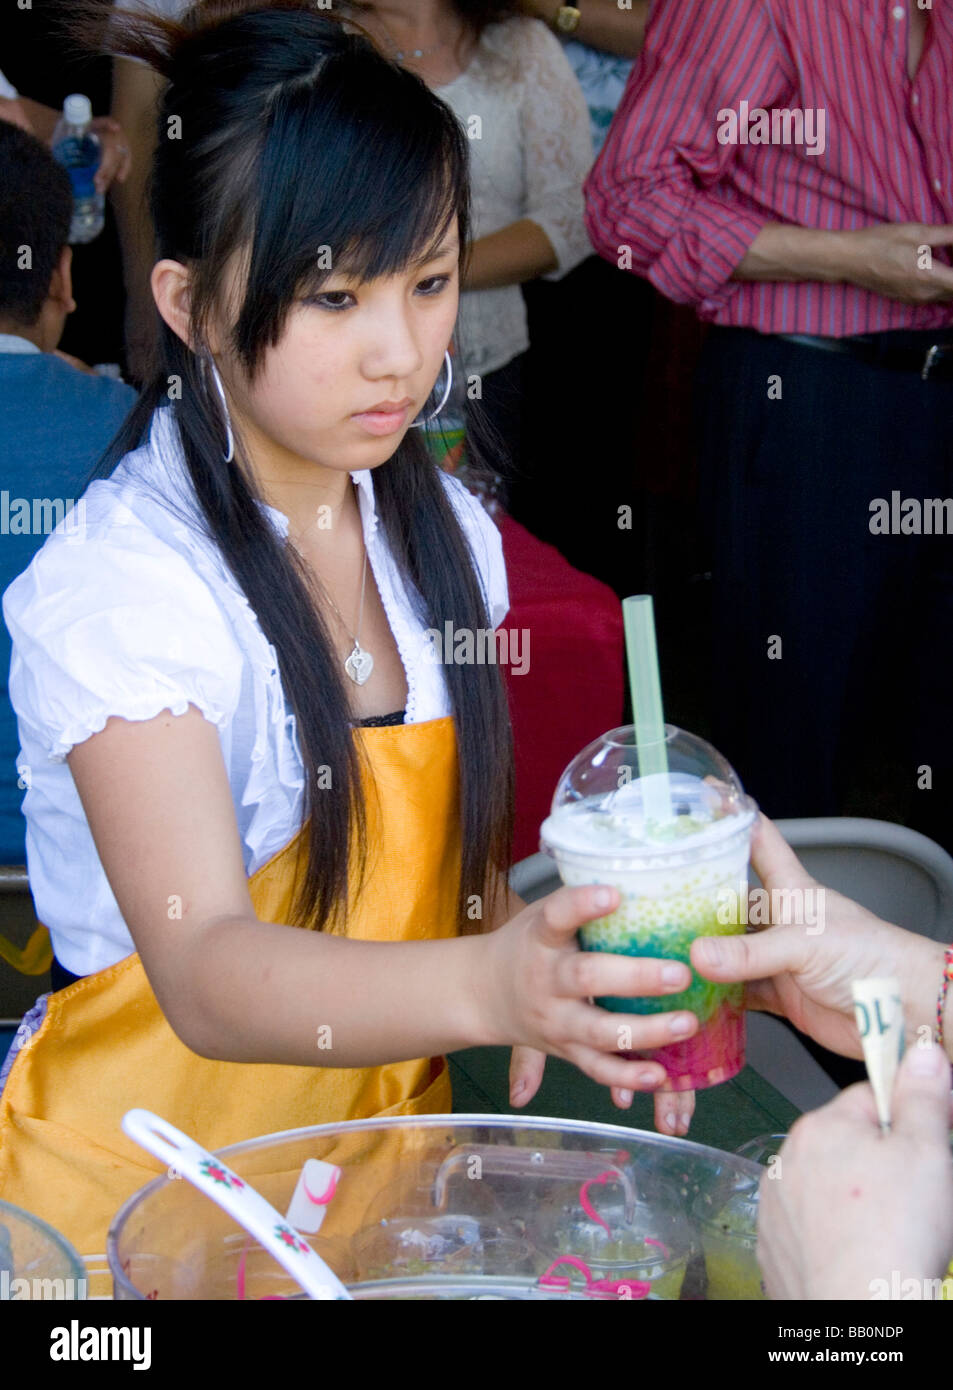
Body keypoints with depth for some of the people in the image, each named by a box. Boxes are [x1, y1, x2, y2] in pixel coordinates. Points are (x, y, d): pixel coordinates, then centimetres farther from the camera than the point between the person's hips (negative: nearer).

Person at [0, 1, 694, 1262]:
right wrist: (486, 987, -49)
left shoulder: (443, 530, -1)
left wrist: (562, 988, -11)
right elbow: (205, 973, -32)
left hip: (385, 1137, 5)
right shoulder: (112, 587, -22)